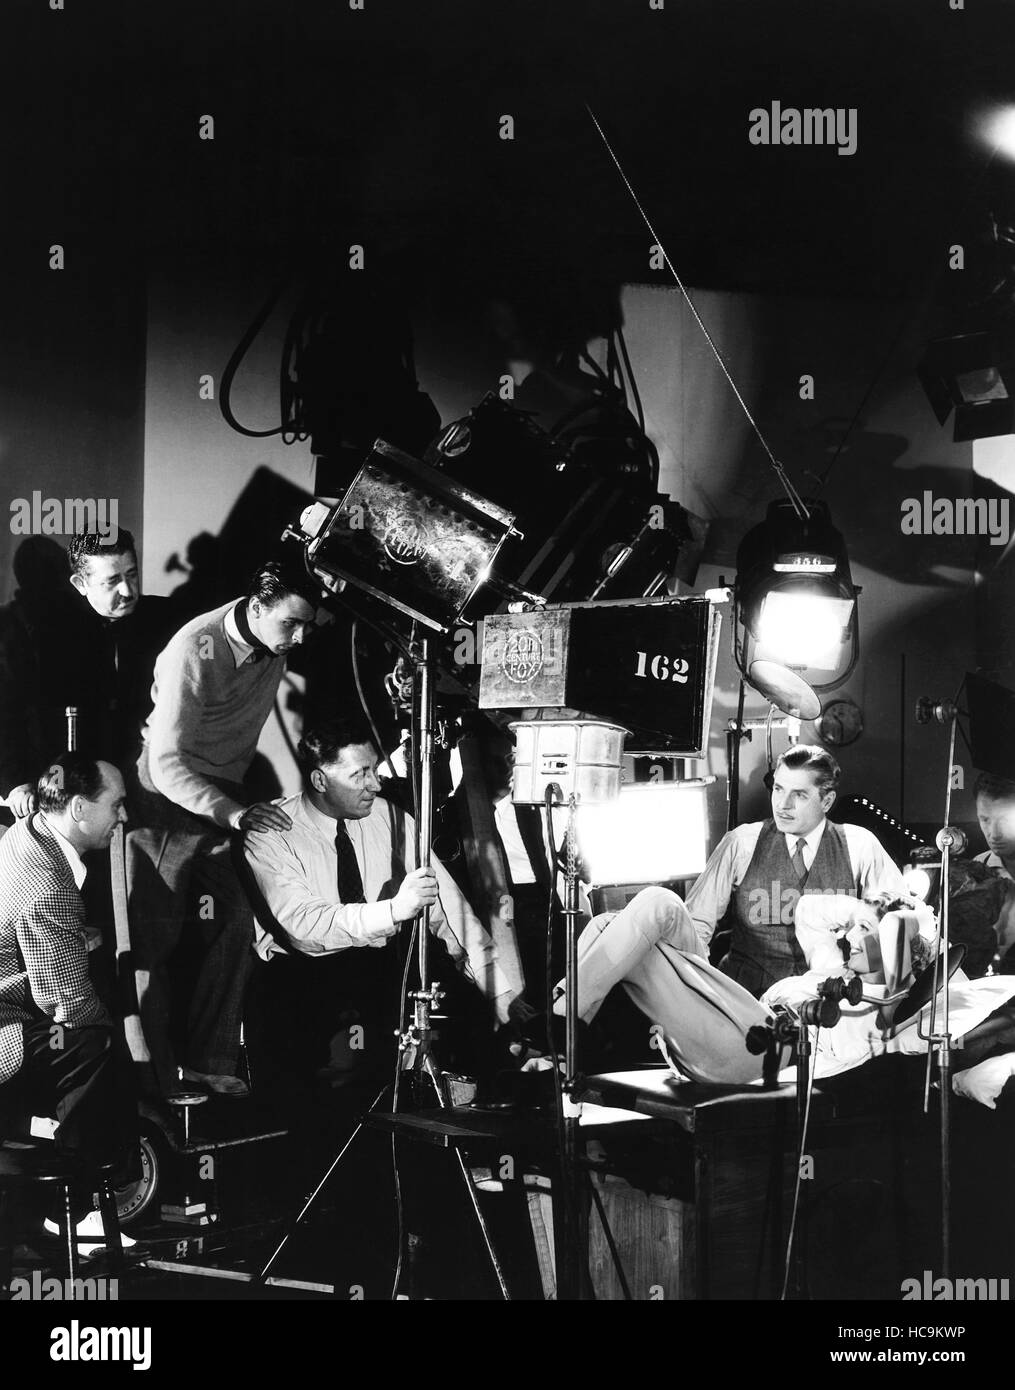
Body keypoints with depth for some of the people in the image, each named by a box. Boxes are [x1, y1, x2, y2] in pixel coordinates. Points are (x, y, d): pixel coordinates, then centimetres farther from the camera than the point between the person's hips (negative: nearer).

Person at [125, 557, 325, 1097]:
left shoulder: (275, 636, -8)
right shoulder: (194, 651, -28)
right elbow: (168, 764, -31)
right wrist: (234, 813, -43)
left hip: (227, 799, 6)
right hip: (168, 800, -6)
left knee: (234, 927, -3)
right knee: (154, 941, -5)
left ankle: (209, 1063, 5)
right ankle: (155, 1082, 0)